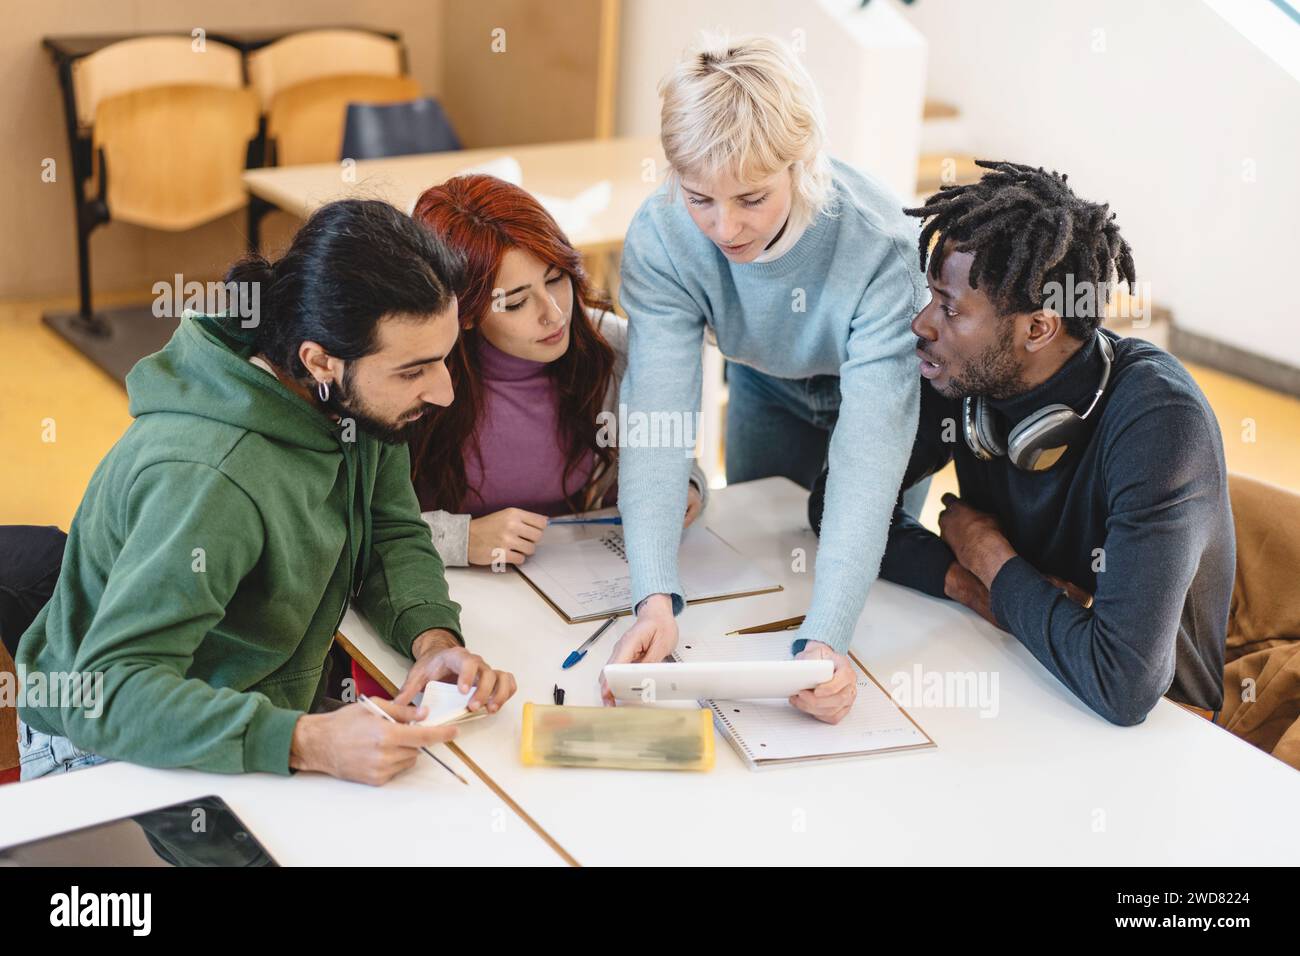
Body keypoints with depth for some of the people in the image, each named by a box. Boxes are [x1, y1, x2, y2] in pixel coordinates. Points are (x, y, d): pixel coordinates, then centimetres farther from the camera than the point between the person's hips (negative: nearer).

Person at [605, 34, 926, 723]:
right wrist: (656, 600, -54)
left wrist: (826, 638, -57)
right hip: (767, 389, 3)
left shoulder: (878, 244, -43)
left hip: (881, 388, -2)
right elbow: (658, 417, -39)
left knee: (889, 573, 12)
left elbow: (869, 450, -47)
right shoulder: (659, 237, -34)